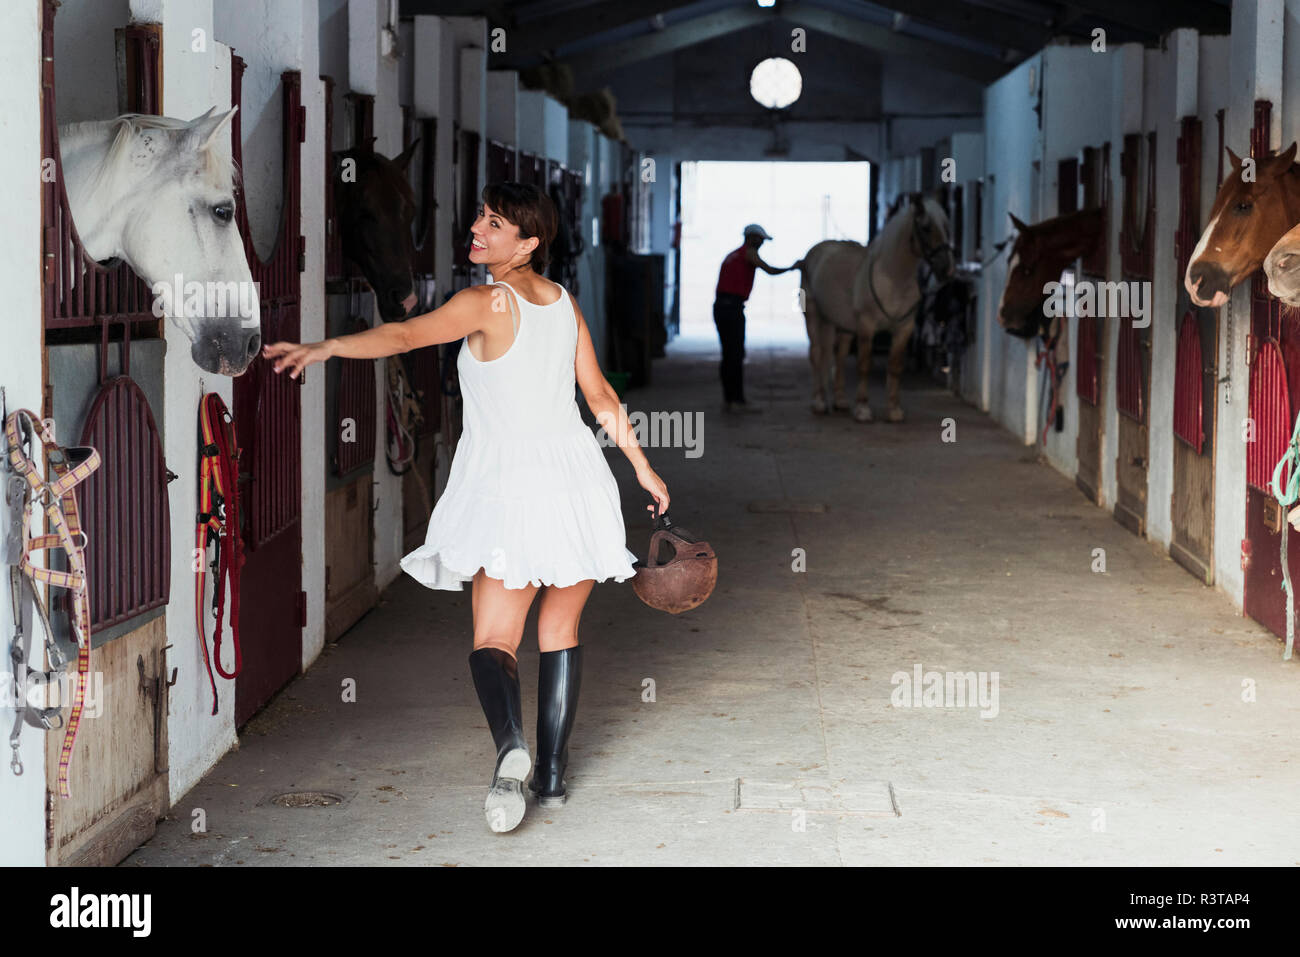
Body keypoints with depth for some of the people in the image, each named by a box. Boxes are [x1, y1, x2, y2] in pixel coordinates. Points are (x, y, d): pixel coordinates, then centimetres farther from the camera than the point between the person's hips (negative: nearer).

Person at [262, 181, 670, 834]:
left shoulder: (487, 303, -11)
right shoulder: (563, 301, 7)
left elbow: (405, 335, -26)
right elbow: (599, 394, 12)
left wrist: (324, 347, -36)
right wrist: (642, 467, 21)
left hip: (511, 489, -5)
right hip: (577, 480, 5)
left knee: (492, 639, -1)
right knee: (560, 633, 16)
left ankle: (510, 741, -29)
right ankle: (550, 775, 17)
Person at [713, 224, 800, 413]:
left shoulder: (732, 256, 25)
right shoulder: (749, 252, -2)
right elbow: (770, 270, -12)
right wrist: (791, 268, 5)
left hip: (719, 306, 9)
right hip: (732, 307, -9)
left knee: (729, 355, 10)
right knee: (736, 355, -8)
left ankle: (728, 400, 9)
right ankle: (738, 401, -10)